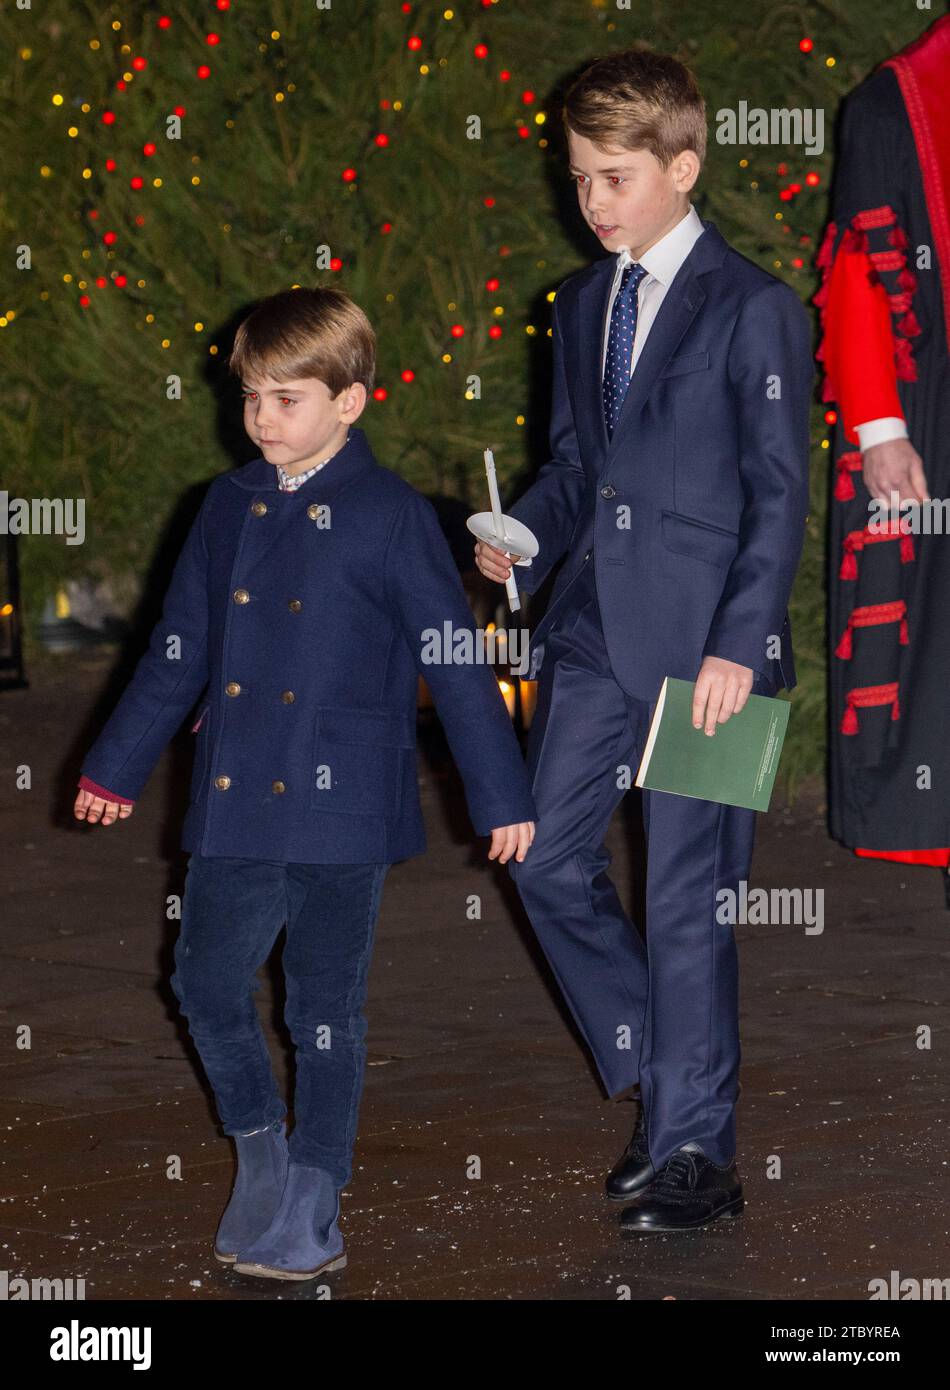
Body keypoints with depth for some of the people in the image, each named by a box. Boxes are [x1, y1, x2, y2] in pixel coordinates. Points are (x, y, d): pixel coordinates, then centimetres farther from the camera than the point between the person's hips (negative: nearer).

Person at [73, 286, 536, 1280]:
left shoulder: (391, 518, -6)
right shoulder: (230, 509, 8)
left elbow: (454, 661, -4)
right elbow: (178, 650, 17)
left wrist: (501, 797, -4)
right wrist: (114, 770, 21)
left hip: (341, 810, -4)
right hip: (233, 805, 4)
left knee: (325, 1009, 3)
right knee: (206, 983, 2)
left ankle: (311, 1207, 12)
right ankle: (259, 1152, 23)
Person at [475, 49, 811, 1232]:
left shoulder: (751, 309, -6)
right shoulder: (581, 307, 14)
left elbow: (780, 493, -9)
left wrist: (737, 644, -17)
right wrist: (520, 536, -2)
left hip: (702, 640, -6)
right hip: (592, 633, 7)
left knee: (685, 896, -3)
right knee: (547, 861, 5)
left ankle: (694, 1153, 5)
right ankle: (657, 1084, 22)